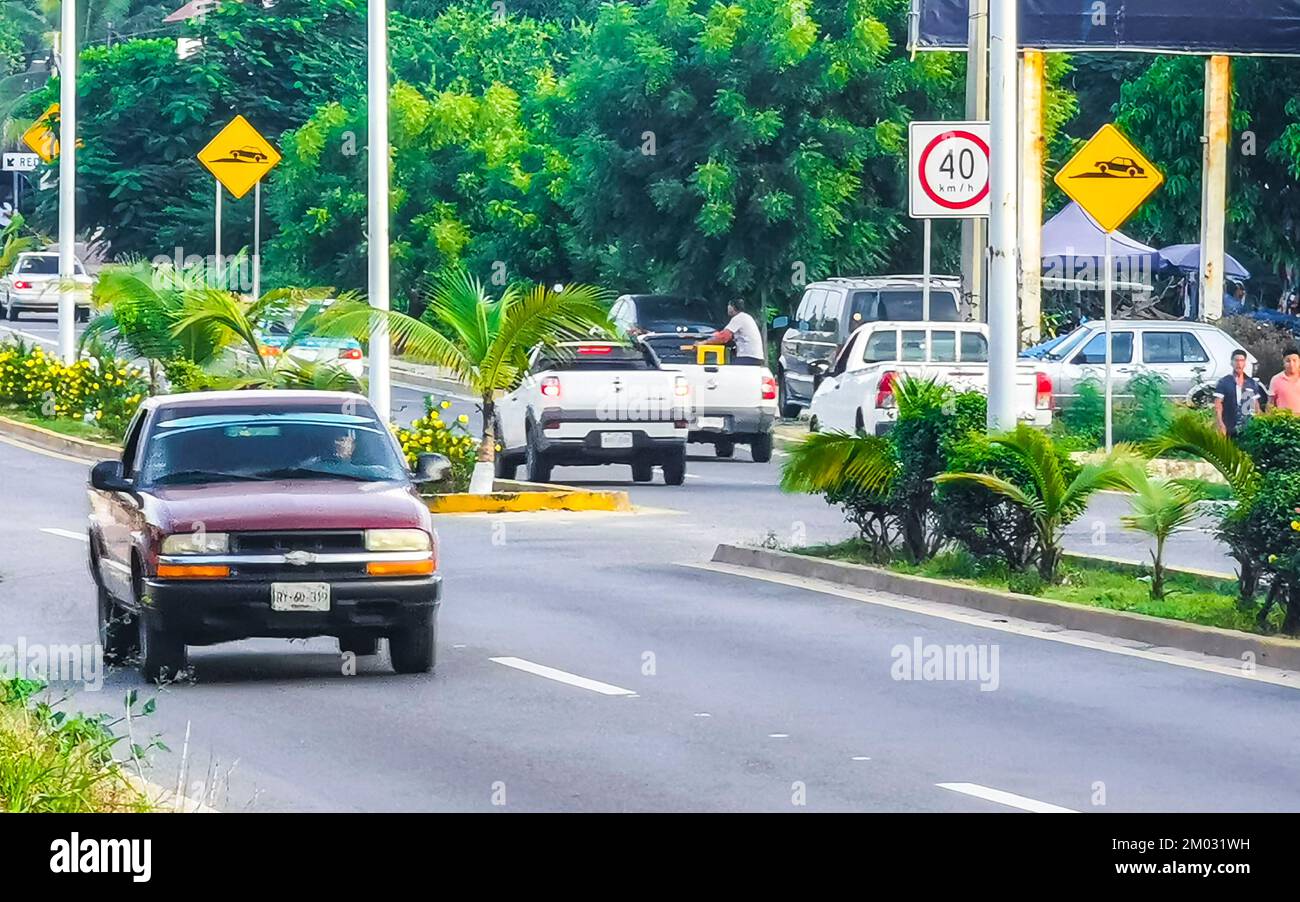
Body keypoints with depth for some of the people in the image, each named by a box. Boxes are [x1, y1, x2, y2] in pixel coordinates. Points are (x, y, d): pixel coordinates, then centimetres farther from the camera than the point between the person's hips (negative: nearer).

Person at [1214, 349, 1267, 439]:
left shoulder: (1252, 383, 13)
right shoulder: (1223, 383, 2)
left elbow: (1256, 405, 20)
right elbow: (1217, 406, -3)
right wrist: (1220, 424, -15)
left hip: (1249, 428, 3)